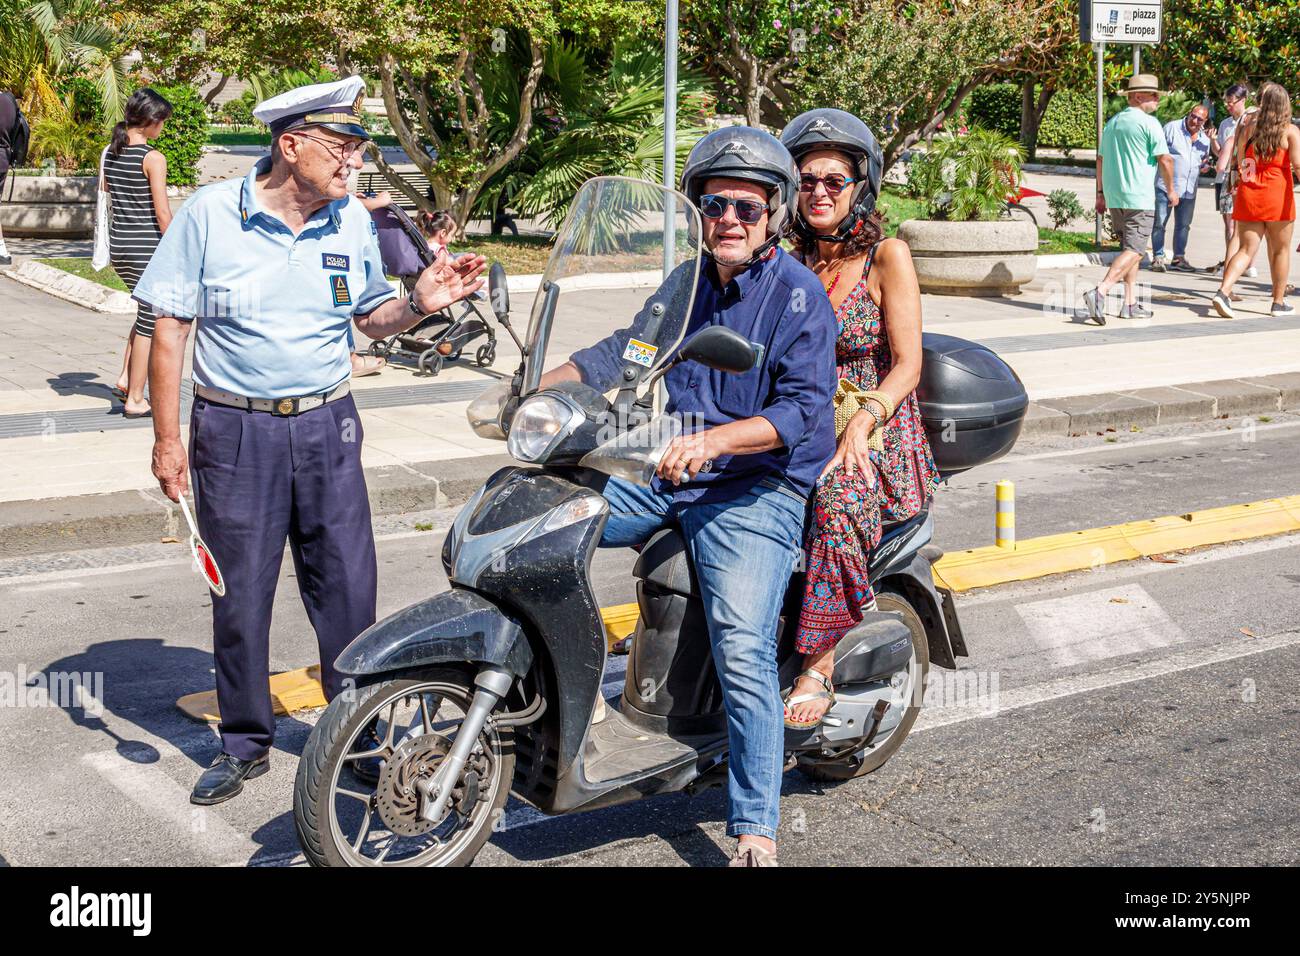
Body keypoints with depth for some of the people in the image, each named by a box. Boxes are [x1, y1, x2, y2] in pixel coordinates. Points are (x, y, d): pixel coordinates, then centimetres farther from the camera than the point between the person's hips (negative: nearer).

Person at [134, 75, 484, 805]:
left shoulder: (353, 221, 3)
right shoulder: (210, 215, -7)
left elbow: (371, 318, 12)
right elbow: (171, 326, -4)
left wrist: (420, 304, -10)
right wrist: (168, 437, -7)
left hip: (327, 426, 3)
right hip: (236, 430, -2)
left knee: (347, 587, 5)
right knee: (241, 593, 7)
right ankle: (245, 743, 23)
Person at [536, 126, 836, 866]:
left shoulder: (799, 294, -8)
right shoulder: (688, 284, 15)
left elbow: (804, 409, -17)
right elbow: (628, 349, 24)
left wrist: (713, 441, -31)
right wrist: (538, 387, 11)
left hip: (758, 488, -7)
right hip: (671, 476, 8)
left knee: (744, 652, -23)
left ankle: (757, 833, -16)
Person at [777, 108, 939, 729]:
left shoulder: (887, 256, -2)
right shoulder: (791, 263, 14)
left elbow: (907, 364, -7)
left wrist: (861, 423, -23)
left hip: (882, 440, -5)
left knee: (838, 496, -37)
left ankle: (820, 664, -29)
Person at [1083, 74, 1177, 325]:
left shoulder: (1112, 122, 15)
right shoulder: (1148, 123, -8)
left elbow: (1100, 159, 19)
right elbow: (1165, 159, -10)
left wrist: (1101, 193, 24)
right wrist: (1171, 190, 2)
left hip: (1114, 196, 8)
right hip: (1139, 197, -8)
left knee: (1130, 248, 15)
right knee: (1134, 250, -8)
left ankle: (1130, 304, 13)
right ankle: (1100, 292, -23)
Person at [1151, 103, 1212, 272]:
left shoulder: (1205, 139, 12)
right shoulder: (1171, 128, -5)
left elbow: (1204, 160, 23)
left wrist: (1205, 165, 1)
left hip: (1189, 189, 5)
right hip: (1165, 186, -5)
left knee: (1183, 225, 11)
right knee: (1159, 223, -3)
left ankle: (1179, 258, 21)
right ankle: (1158, 258, 4)